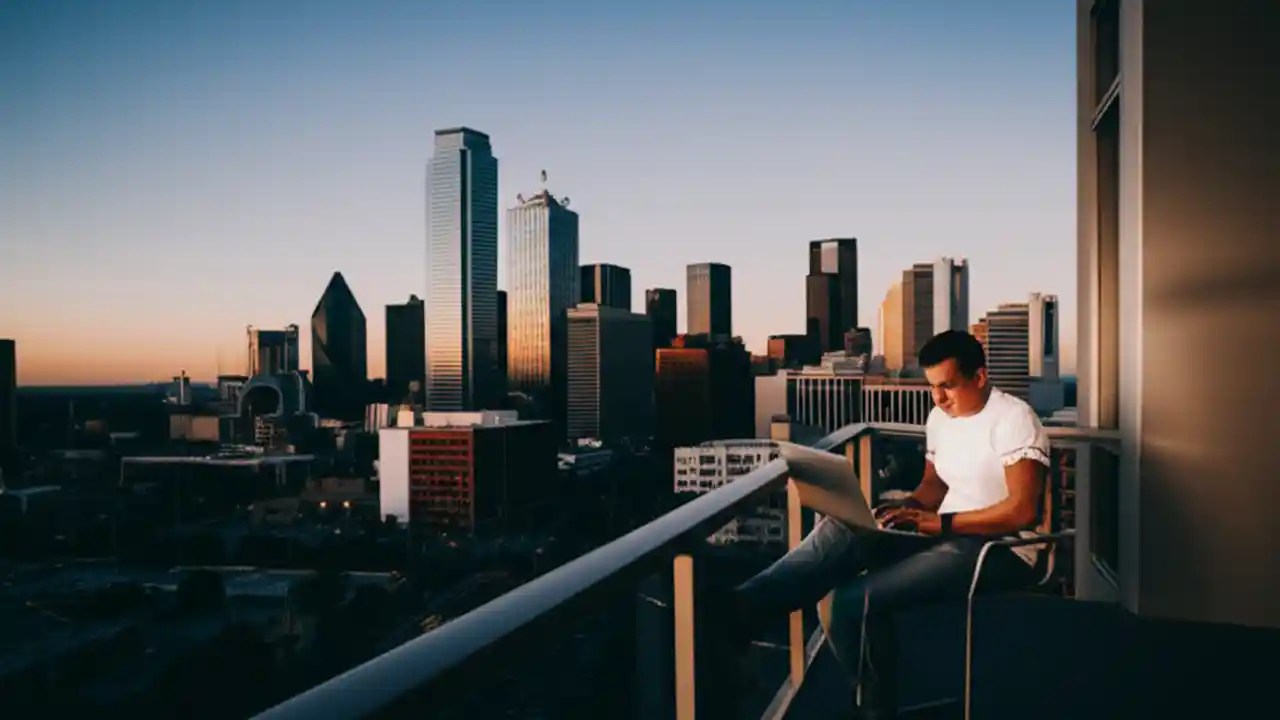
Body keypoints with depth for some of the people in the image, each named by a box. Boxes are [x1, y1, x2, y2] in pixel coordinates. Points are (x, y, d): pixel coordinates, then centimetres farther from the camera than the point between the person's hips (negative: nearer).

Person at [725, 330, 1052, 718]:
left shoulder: (1013, 419, -14)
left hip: (1000, 550, -8)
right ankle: (736, 608, -29)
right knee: (841, 530, -19)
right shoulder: (940, 417, 10)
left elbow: (1023, 511, -23)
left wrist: (942, 522, -24)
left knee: (857, 598, -28)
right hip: (947, 535, 8)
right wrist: (910, 508, -1)